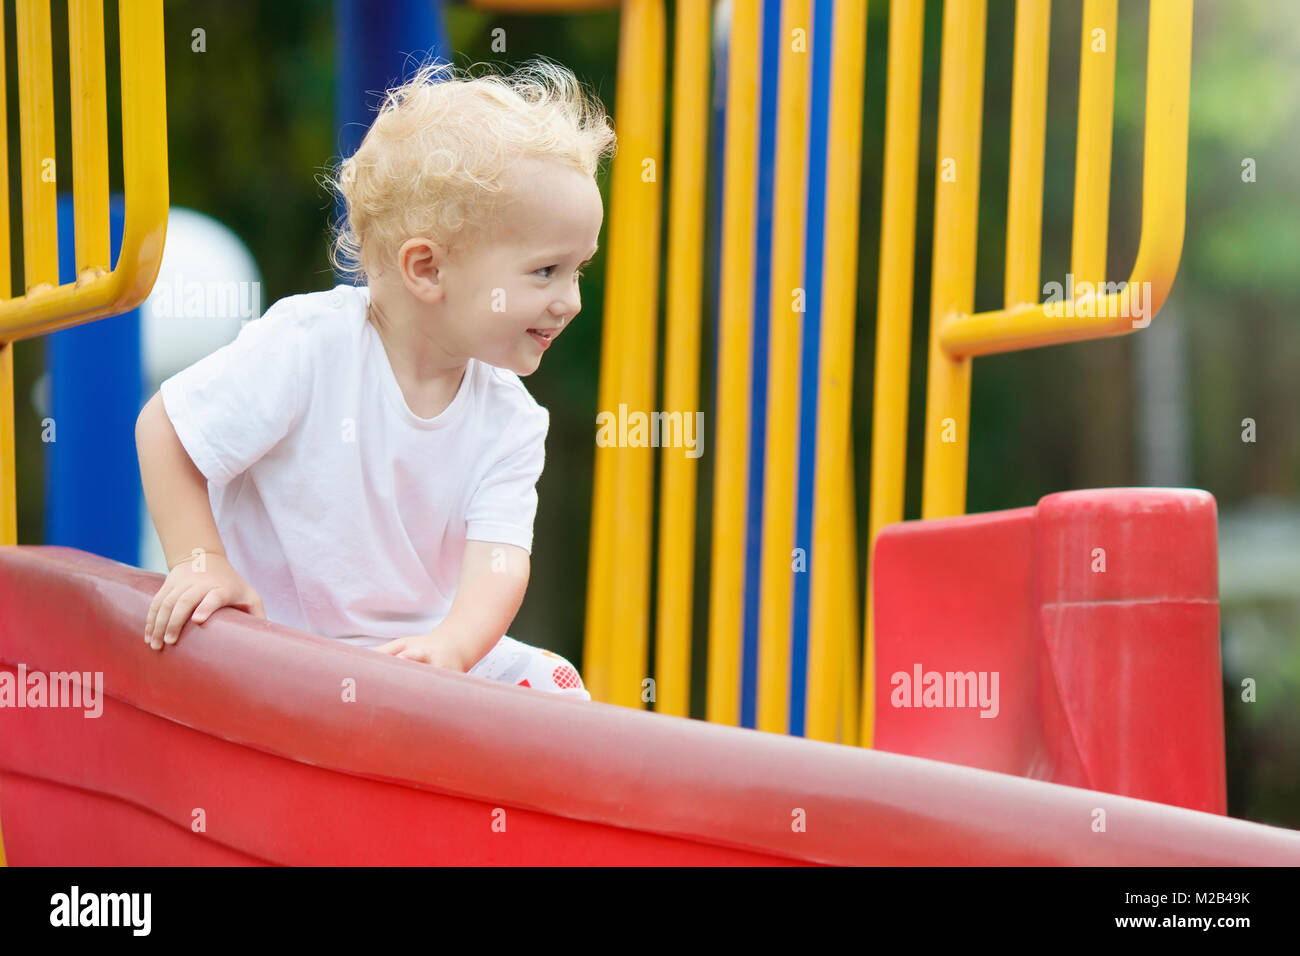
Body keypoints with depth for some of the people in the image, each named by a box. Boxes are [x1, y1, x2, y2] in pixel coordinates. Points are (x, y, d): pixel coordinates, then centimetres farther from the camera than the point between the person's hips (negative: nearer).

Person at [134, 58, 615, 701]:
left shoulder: (510, 421, -4)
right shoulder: (307, 347, -19)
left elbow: (498, 561, -16)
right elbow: (163, 429, -9)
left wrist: (452, 645, -36)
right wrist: (201, 563, -17)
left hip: (419, 643, 5)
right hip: (272, 641, -5)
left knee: (553, 685, -12)